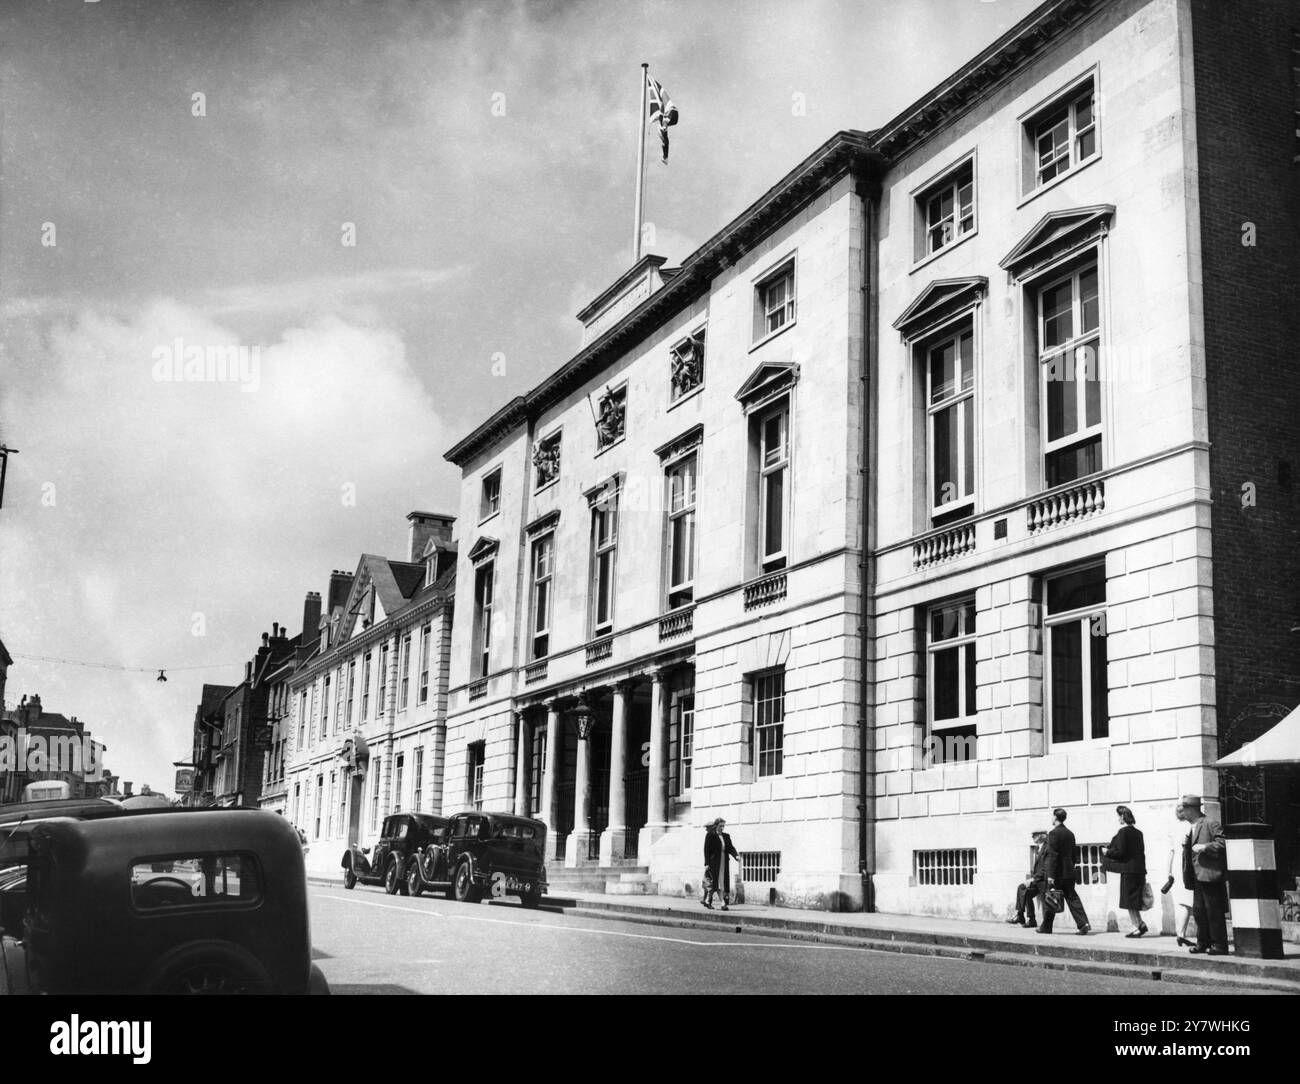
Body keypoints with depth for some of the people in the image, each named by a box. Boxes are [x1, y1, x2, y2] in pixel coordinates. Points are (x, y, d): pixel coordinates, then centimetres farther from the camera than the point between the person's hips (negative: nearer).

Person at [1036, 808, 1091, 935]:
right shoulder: (1070, 834, 12)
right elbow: (1073, 855, 17)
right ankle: (1083, 923, -9)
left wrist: (1050, 875, -17)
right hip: (1069, 872, 7)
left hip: (1057, 872, -7)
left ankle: (1046, 927, 13)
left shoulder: (1054, 833, -12)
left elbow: (1052, 855, -17)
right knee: (1072, 898, 5)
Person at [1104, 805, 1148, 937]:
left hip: (1128, 870, -8)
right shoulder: (1138, 832, 11)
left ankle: (1137, 926, -1)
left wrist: (1108, 852, 2)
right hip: (1139, 870, 8)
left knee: (1129, 901, -1)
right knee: (1134, 900, 15)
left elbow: (1120, 852, -16)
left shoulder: (1123, 832, -12)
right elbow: (1141, 852, 15)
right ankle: (1140, 924, 12)